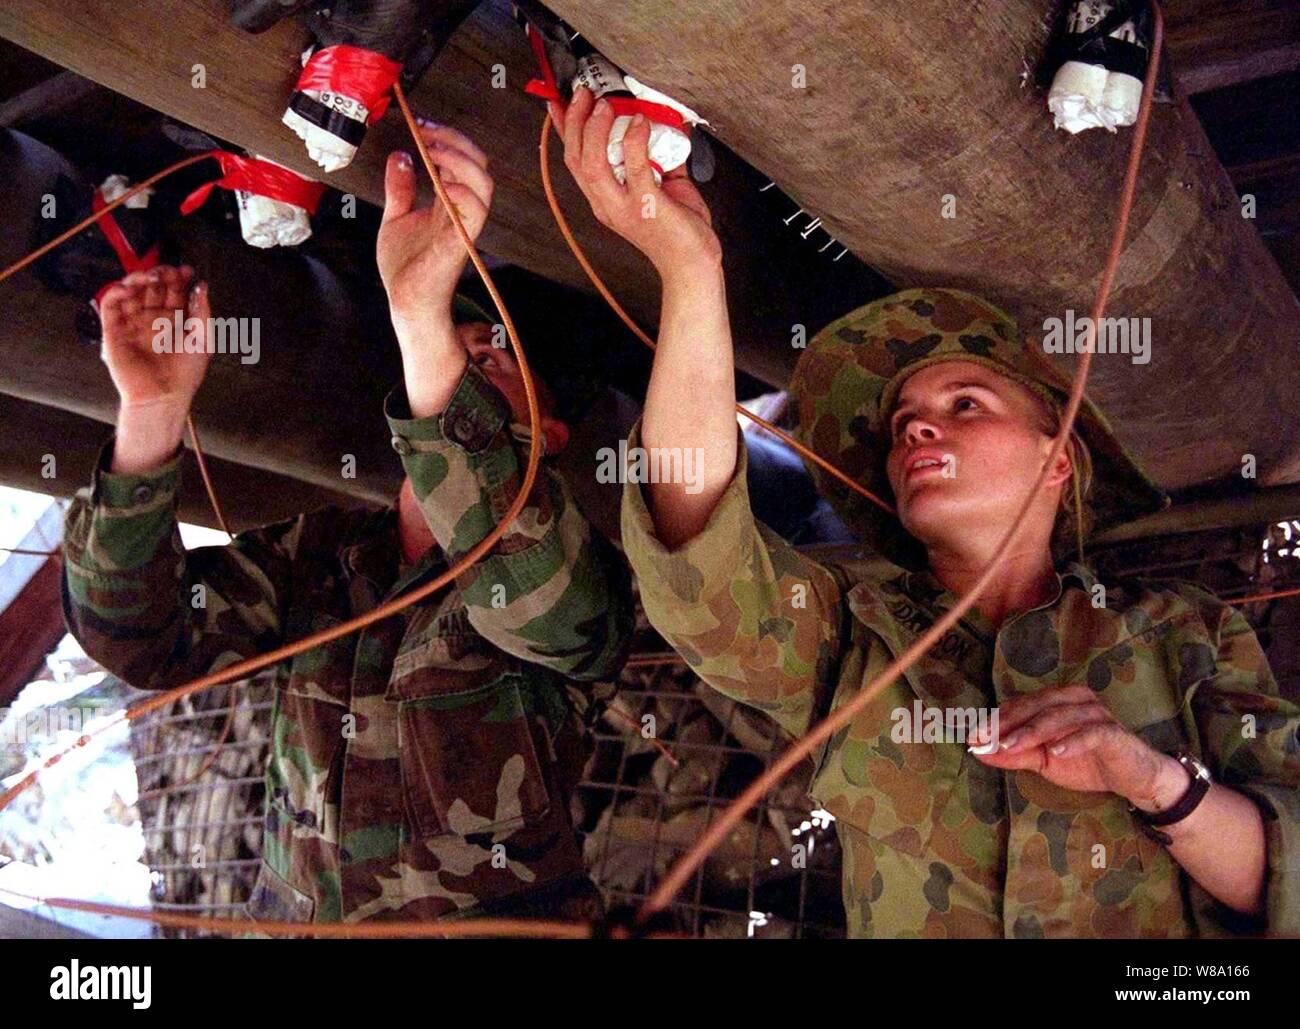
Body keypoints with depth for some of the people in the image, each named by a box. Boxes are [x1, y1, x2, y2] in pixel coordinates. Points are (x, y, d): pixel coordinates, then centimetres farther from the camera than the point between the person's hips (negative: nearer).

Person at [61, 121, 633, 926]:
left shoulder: (570, 562, -5)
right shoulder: (316, 554, 7)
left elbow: (547, 607, -27)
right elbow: (145, 640, -5)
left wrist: (425, 317, -36)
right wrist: (153, 412, -17)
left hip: (498, 917, -2)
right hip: (287, 916, 2)